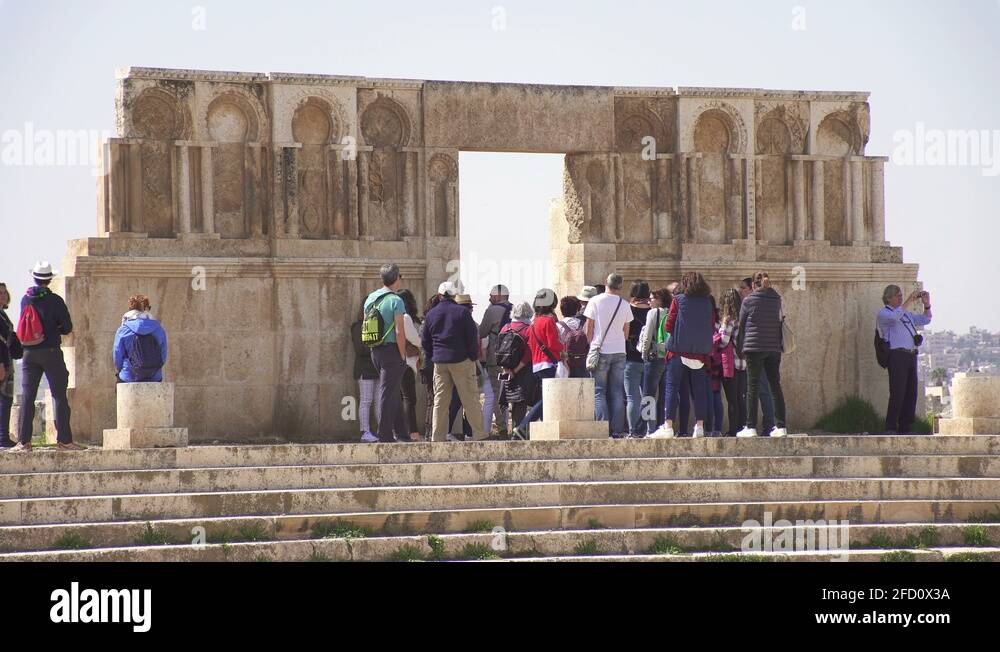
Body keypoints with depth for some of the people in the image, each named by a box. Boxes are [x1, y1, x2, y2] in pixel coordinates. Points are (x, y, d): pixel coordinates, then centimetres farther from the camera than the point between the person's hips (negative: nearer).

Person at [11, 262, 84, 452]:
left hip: (29, 353, 4)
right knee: (59, 396, 1)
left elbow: (22, 328, 13)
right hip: (51, 352, -4)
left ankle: (23, 441, 1)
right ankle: (64, 440, -2)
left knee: (27, 397, 5)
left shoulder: (25, 299, 3)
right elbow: (67, 328, -5)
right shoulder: (55, 300, -9)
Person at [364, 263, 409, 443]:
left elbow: (365, 328, 13)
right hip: (392, 350, -7)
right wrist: (403, 355, -10)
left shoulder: (370, 298, 9)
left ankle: (400, 432, 20)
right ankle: (385, 435, -3)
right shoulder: (395, 301, -13)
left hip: (375, 352, 7)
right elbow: (399, 332, -18)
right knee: (388, 392, -4)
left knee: (395, 391, 17)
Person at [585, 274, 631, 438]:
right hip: (619, 352, 3)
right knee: (617, 392, 5)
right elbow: (626, 332, 11)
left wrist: (591, 348, 9)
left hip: (600, 351, -3)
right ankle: (617, 430, 1)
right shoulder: (624, 304, 4)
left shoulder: (595, 301, -4)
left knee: (599, 392, 0)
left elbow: (589, 329, -1)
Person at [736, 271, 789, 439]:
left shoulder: (748, 301, -3)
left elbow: (741, 325, 3)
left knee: (753, 388, -2)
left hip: (754, 348, -4)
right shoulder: (776, 300, 6)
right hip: (774, 348, 4)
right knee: (776, 387, 8)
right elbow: (779, 321, 11)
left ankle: (751, 427, -6)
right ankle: (780, 427, 6)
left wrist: (739, 348, 12)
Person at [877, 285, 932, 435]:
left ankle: (906, 428, 7)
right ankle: (891, 428, -11)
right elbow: (895, 317, -19)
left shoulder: (907, 314, 27)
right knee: (897, 393, -13)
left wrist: (926, 305, 10)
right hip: (897, 355, -8)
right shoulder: (883, 313, 3)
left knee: (911, 393, 4)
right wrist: (910, 300, -15)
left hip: (911, 355, 8)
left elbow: (925, 320, 27)